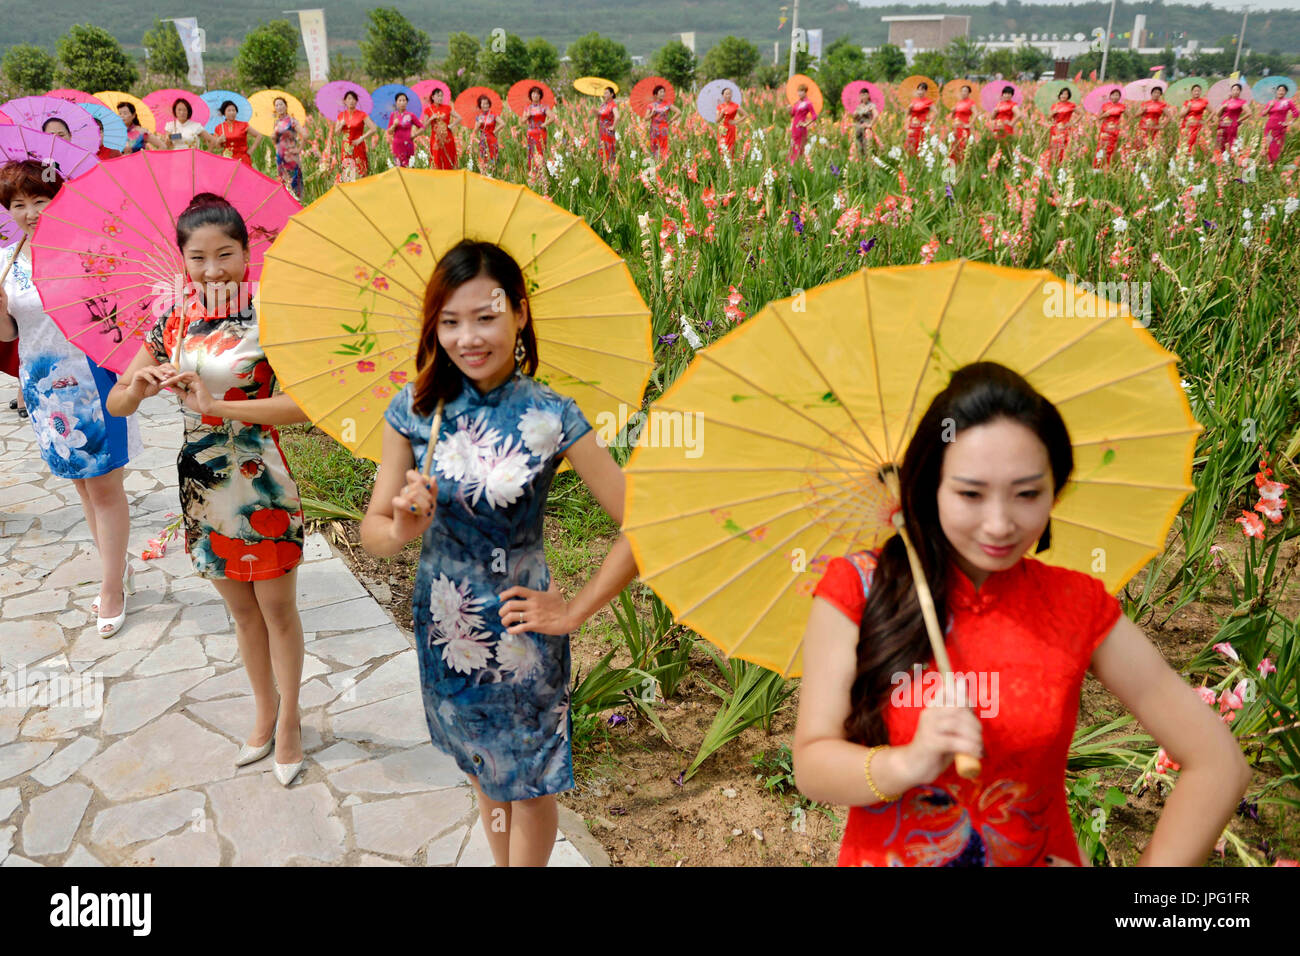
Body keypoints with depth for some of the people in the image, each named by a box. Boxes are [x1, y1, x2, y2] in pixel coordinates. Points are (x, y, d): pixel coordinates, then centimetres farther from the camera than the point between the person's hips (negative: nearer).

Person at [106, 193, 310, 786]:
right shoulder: (173, 323, 2)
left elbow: (306, 402, -25)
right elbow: (117, 404, 6)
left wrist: (217, 402, -27)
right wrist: (141, 383, -16)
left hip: (260, 487, -5)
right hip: (203, 490, 5)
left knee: (277, 610, 9)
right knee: (240, 610, 19)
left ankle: (289, 719, 30)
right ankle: (264, 712, 39)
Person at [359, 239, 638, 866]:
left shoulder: (549, 416, -17)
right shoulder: (416, 409, -8)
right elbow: (372, 531, -4)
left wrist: (574, 611, -14)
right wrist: (403, 530, -26)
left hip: (521, 635, -3)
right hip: (442, 627, 3)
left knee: (529, 782, 16)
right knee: (482, 772, 24)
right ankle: (501, 862, 48)